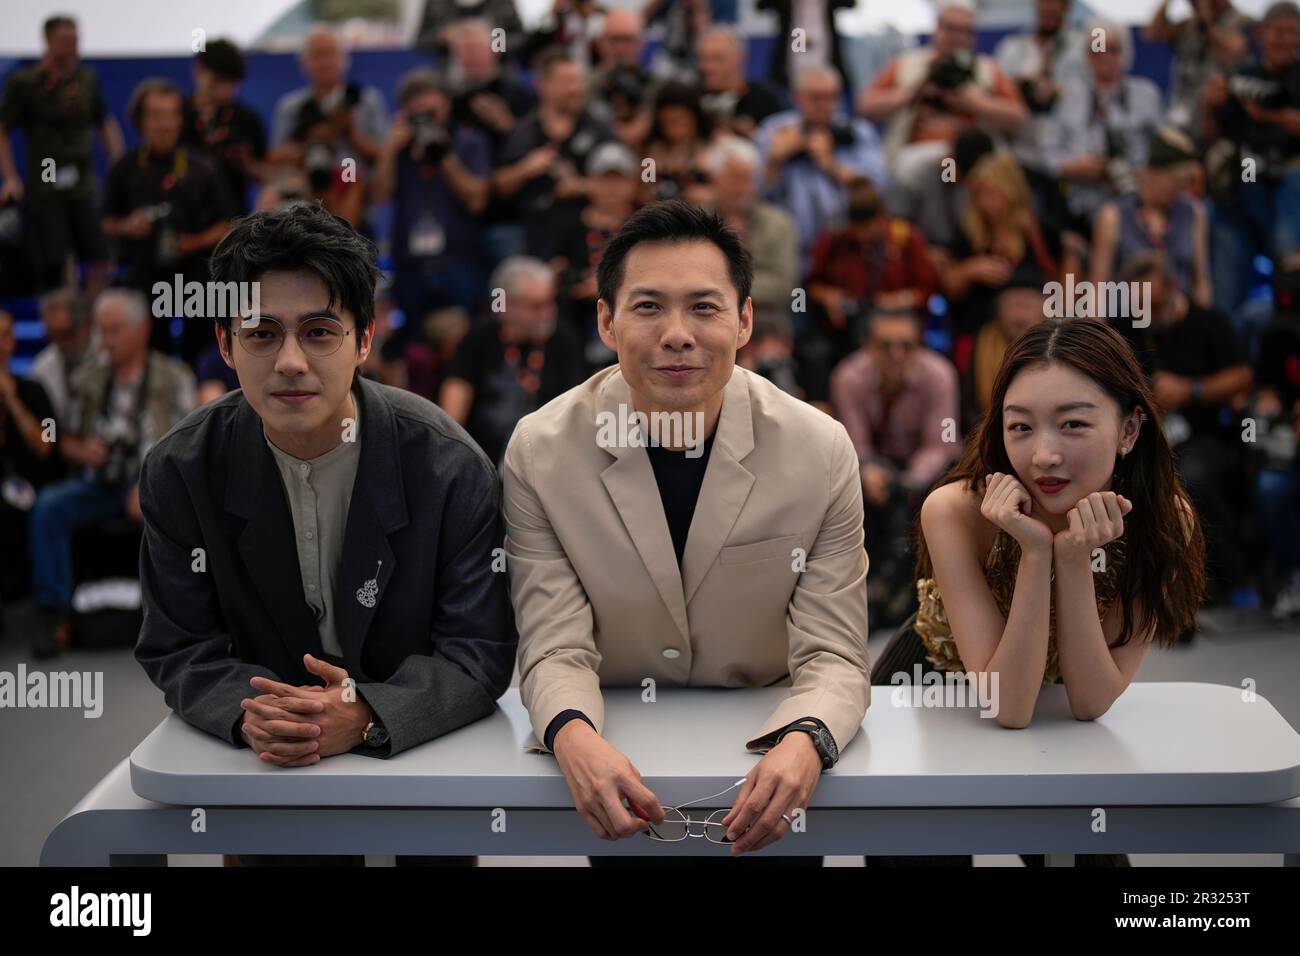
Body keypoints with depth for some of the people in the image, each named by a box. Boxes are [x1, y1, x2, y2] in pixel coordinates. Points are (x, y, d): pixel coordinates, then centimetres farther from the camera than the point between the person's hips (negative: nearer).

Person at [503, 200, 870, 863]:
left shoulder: (821, 450, -8)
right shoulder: (539, 451, -8)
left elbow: (833, 655, -9)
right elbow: (556, 650, -9)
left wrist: (805, 742, -32)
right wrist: (573, 737, -33)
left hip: (759, 754, 1)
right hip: (611, 749, 0)